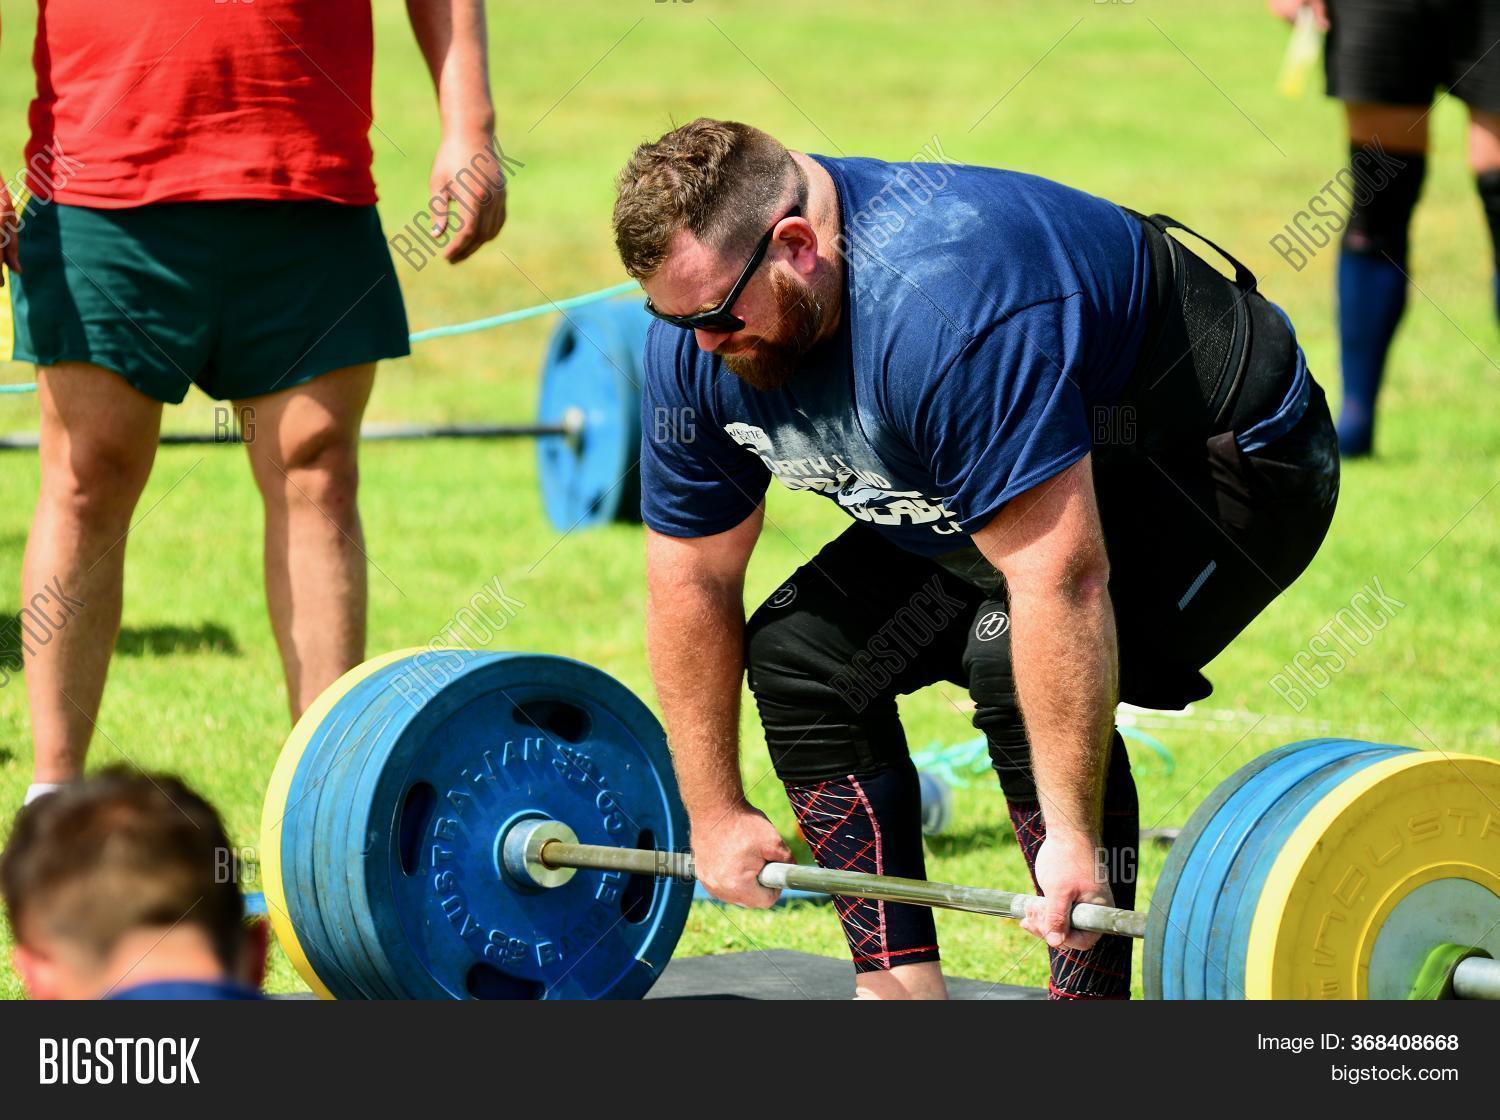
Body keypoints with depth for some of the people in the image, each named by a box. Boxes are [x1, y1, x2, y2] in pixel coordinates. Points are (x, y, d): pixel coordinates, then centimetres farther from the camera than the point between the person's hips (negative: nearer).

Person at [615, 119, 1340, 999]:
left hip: (1231, 461, -9)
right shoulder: (696, 340, -13)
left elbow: (1059, 579, -40)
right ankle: (903, 991, 4)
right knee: (799, 653, 0)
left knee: (1014, 666, -30)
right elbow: (691, 579, -2)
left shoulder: (944, 306, -39)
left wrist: (1073, 835, -39)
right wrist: (716, 815, 1)